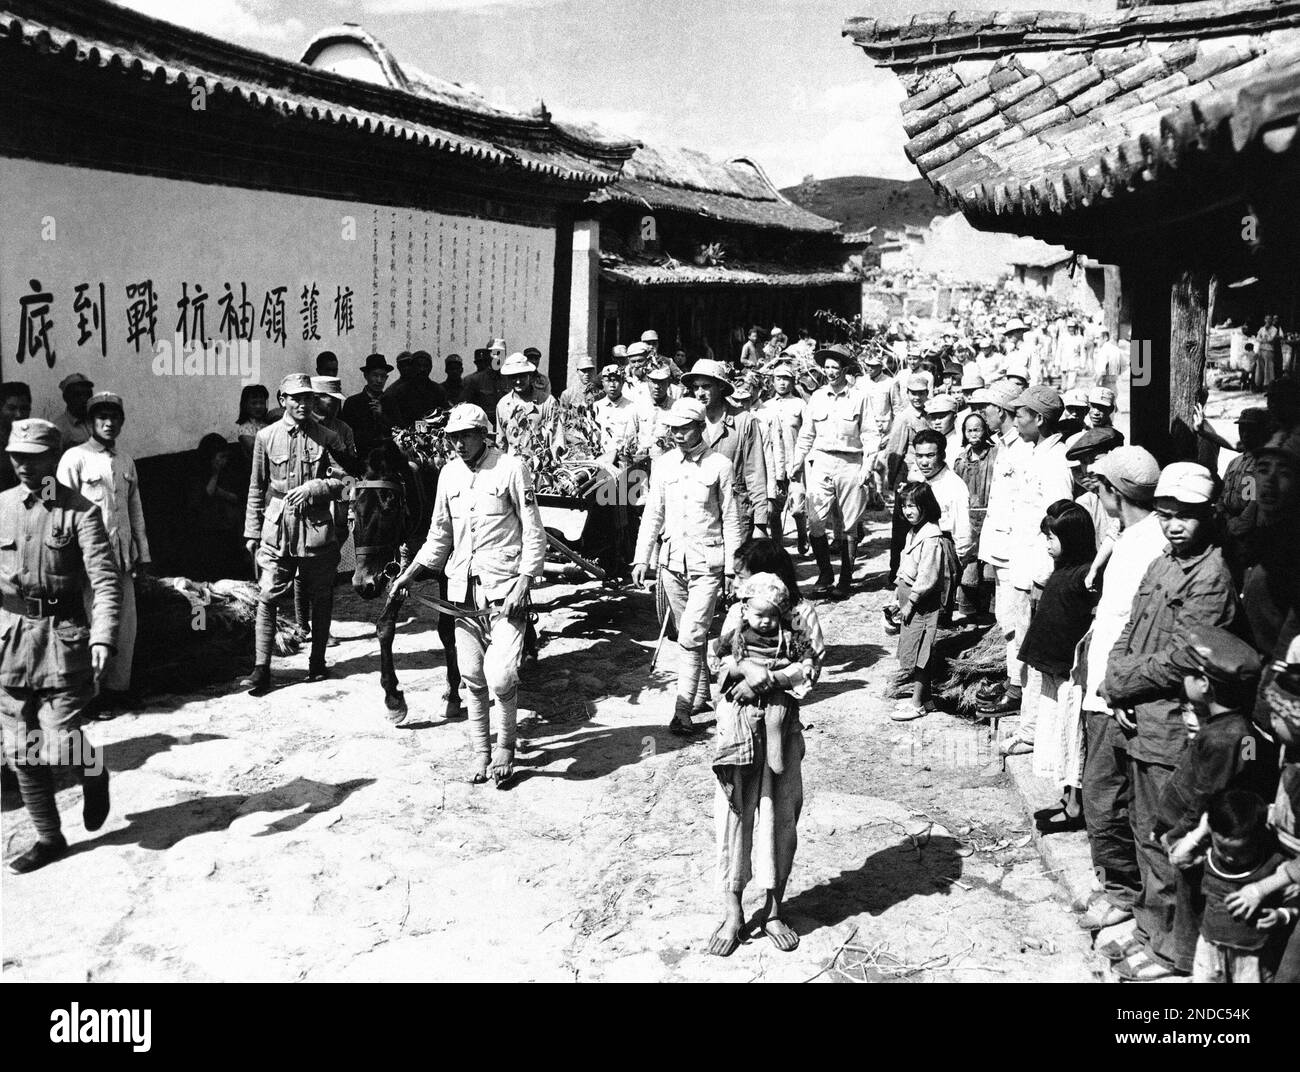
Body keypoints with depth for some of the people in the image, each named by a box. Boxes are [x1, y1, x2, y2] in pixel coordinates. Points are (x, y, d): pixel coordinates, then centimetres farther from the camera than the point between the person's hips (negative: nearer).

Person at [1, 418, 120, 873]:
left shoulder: (80, 511, -7)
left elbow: (105, 579, -12)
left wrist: (103, 636, -24)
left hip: (62, 632, -4)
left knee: (60, 742, -7)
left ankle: (94, 773, 28)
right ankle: (48, 838, 20)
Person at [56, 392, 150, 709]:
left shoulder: (126, 461, 15)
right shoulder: (75, 458, -3)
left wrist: (142, 553, 16)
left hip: (122, 556, 6)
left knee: (125, 624, 7)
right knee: (93, 624, -4)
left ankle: (114, 689, 18)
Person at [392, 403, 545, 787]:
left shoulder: (512, 468, -5)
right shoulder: (450, 473, 11)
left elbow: (533, 532, -4)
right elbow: (439, 535, 19)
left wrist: (524, 582, -13)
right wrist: (409, 574, 12)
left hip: (504, 588, -5)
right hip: (463, 589, 5)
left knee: (501, 675, -11)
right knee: (472, 678, 8)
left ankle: (505, 750, 10)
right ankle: (481, 752, 22)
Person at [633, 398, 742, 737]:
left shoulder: (720, 466, -4)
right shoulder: (663, 465, 6)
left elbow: (731, 520, -1)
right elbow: (652, 515, 12)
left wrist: (730, 569, -3)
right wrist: (641, 559, 5)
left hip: (707, 562, -4)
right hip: (671, 561, 4)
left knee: (691, 637, -11)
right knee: (689, 635, 14)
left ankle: (683, 711, -8)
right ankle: (708, 688, 31)